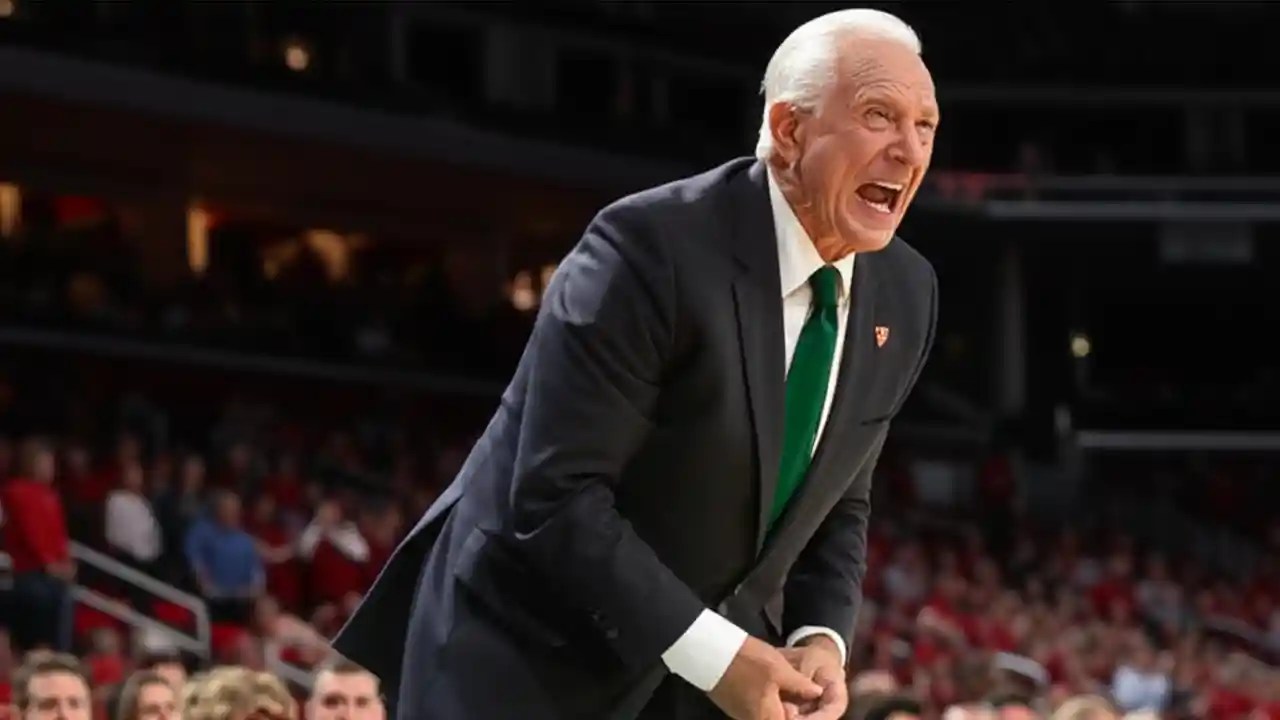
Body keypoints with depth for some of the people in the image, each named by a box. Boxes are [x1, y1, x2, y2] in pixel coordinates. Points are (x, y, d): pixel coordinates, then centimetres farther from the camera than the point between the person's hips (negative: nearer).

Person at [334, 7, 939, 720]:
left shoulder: (905, 294, 1)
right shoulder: (654, 247, -20)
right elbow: (554, 494, -23)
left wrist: (821, 638, -7)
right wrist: (712, 653, -25)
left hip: (724, 656, 6)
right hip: (531, 660, -6)